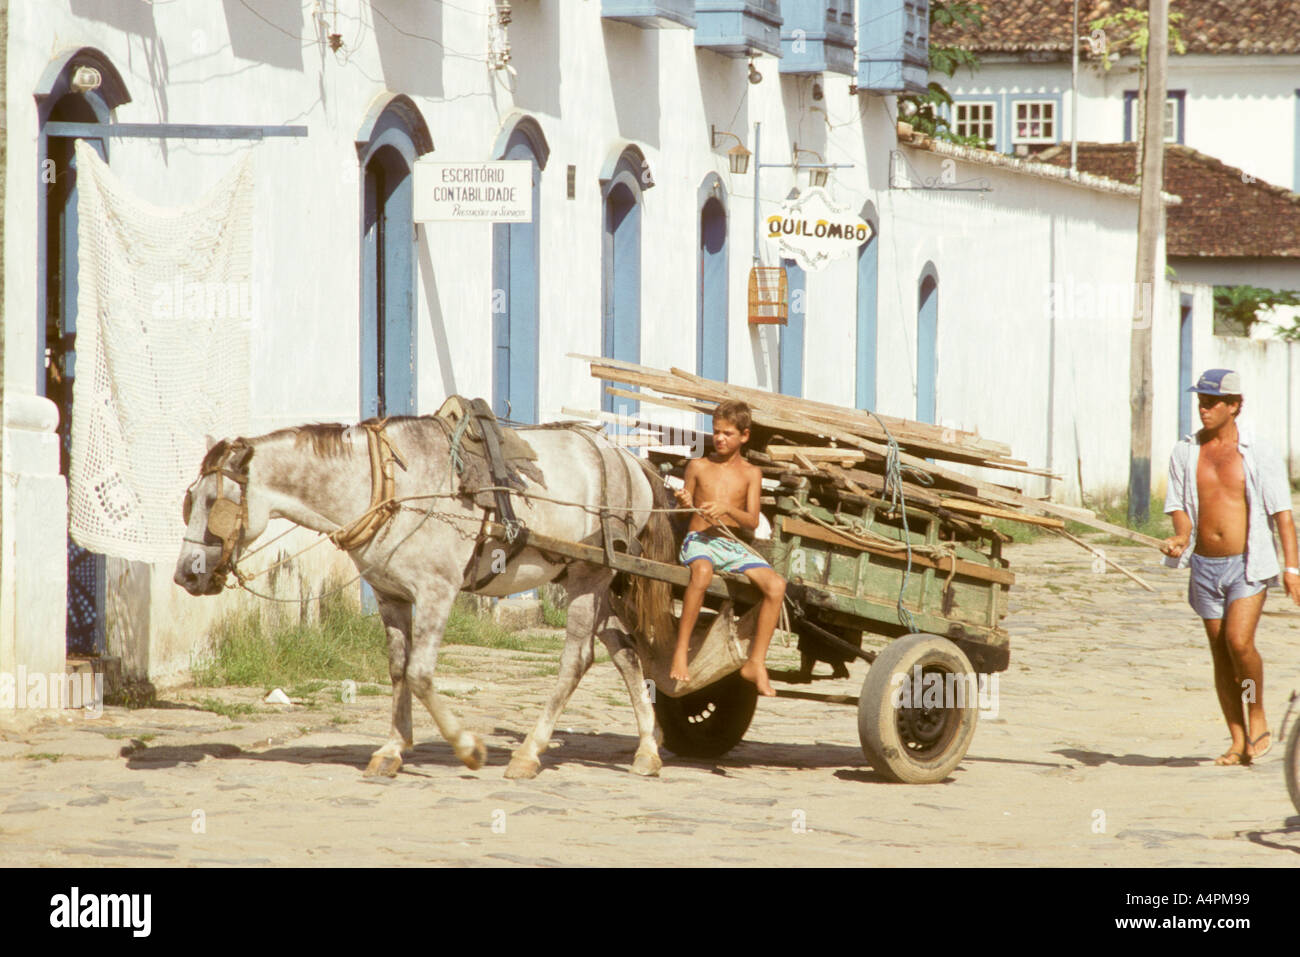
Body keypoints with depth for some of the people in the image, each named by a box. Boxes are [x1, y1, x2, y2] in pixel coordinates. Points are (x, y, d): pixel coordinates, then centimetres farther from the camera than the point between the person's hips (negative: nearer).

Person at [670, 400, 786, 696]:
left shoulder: (751, 474, 10)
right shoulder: (698, 467, 10)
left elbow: (752, 522, 1)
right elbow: (686, 512, 16)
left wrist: (728, 508, -18)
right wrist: (684, 503, -8)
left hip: (733, 546, 2)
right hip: (699, 540, -2)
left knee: (776, 584, -23)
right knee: (702, 571, -40)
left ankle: (756, 663, -16)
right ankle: (680, 652, -36)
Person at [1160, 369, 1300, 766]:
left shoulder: (1258, 455, -3)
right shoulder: (1184, 454, 7)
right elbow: (1179, 505, 8)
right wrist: (1181, 537, -14)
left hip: (1248, 564, -4)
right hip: (1205, 566, 4)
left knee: (1239, 641, -21)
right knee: (1220, 654, 5)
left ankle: (1258, 718, 0)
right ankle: (1239, 742, 13)